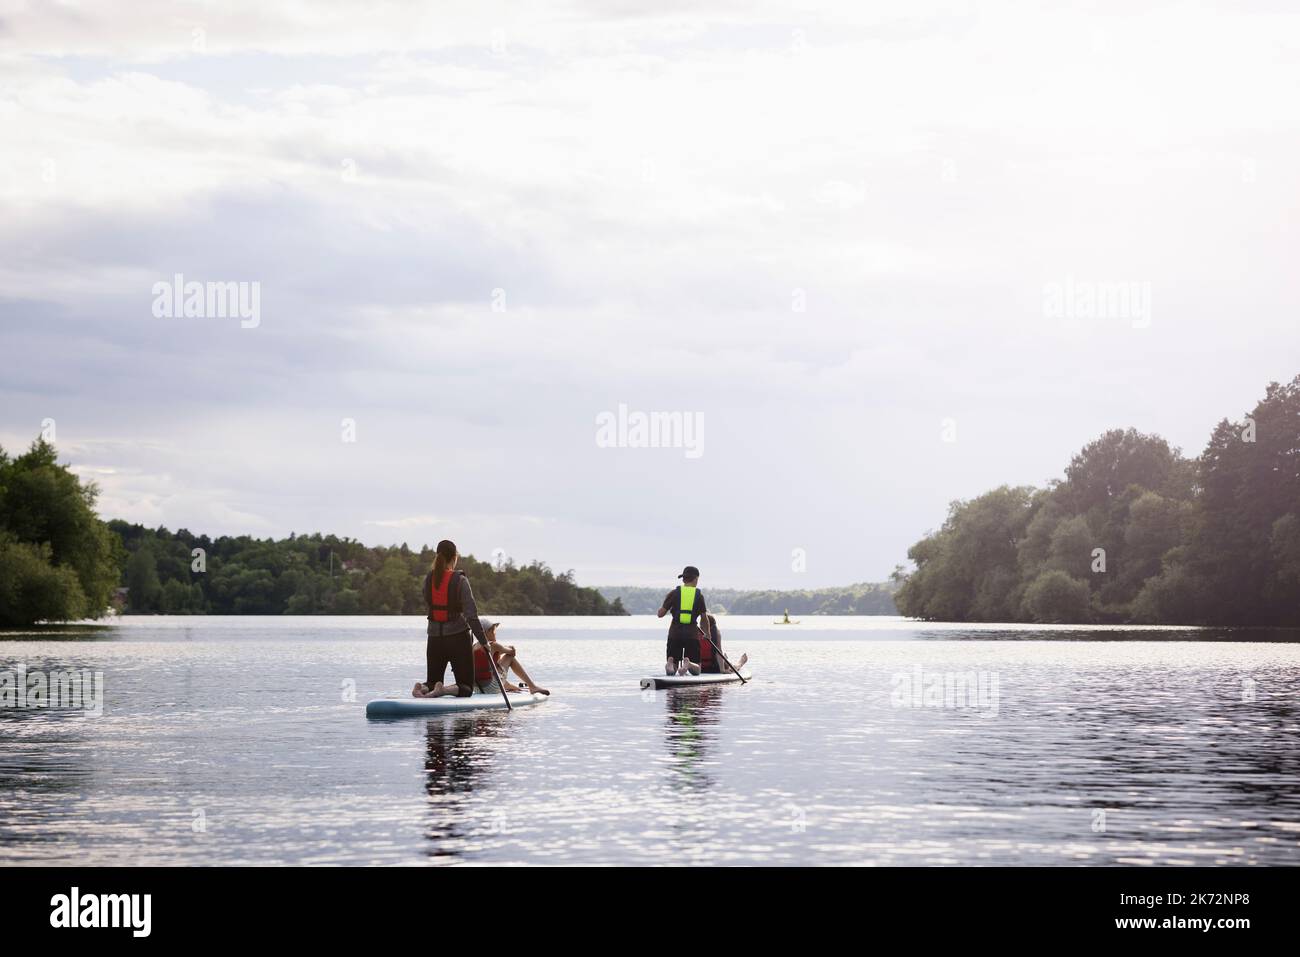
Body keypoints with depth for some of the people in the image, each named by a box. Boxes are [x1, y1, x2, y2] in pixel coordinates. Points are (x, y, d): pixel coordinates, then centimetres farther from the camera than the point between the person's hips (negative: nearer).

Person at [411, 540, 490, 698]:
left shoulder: (429, 579, 0)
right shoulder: (459, 580, -13)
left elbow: (428, 605, 10)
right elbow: (471, 614, -16)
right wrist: (483, 640, -10)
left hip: (434, 639, 4)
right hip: (458, 637, -4)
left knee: (432, 682, 18)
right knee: (466, 688, 6)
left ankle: (422, 688, -17)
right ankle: (444, 690, -25)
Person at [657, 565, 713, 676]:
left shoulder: (674, 593, 2)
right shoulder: (699, 595, 2)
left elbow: (660, 614, 2)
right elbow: (705, 619, 6)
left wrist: (666, 602, 21)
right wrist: (707, 634, 23)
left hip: (675, 634, 1)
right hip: (692, 634, -1)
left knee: (671, 672, 10)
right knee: (696, 670, 9)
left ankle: (670, 663, -25)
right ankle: (688, 664, -25)